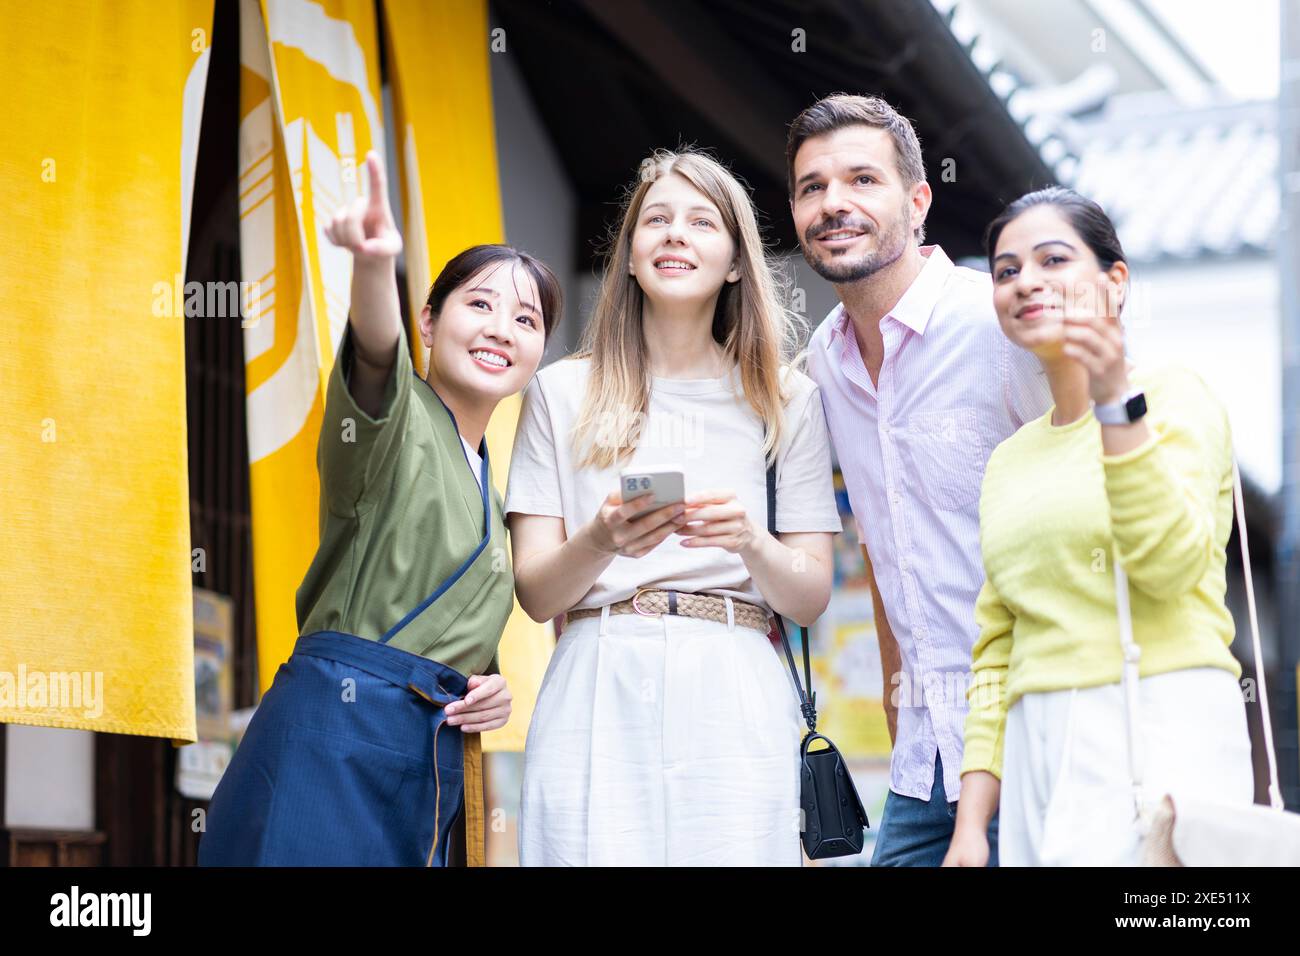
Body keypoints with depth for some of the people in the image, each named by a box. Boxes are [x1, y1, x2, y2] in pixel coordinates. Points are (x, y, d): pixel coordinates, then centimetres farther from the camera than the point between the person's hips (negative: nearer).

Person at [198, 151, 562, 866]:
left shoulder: (490, 491, 23)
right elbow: (376, 348, -23)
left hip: (436, 757, 7)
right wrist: (374, 266, -45)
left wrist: (491, 689, 10)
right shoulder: (393, 414, 2)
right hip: (339, 729, -7)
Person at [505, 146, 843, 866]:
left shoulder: (785, 400, 12)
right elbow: (534, 593, 5)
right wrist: (602, 541, -16)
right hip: (596, 694, 0)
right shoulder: (563, 392, 11)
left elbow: (810, 598, 8)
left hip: (731, 699, 1)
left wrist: (750, 542, -13)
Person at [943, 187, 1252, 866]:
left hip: (1163, 733, -6)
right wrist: (971, 822, 9)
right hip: (1038, 752, 6)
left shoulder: (1172, 394, 1)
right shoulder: (1009, 459, 18)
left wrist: (1116, 399, -22)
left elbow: (1169, 563, -14)